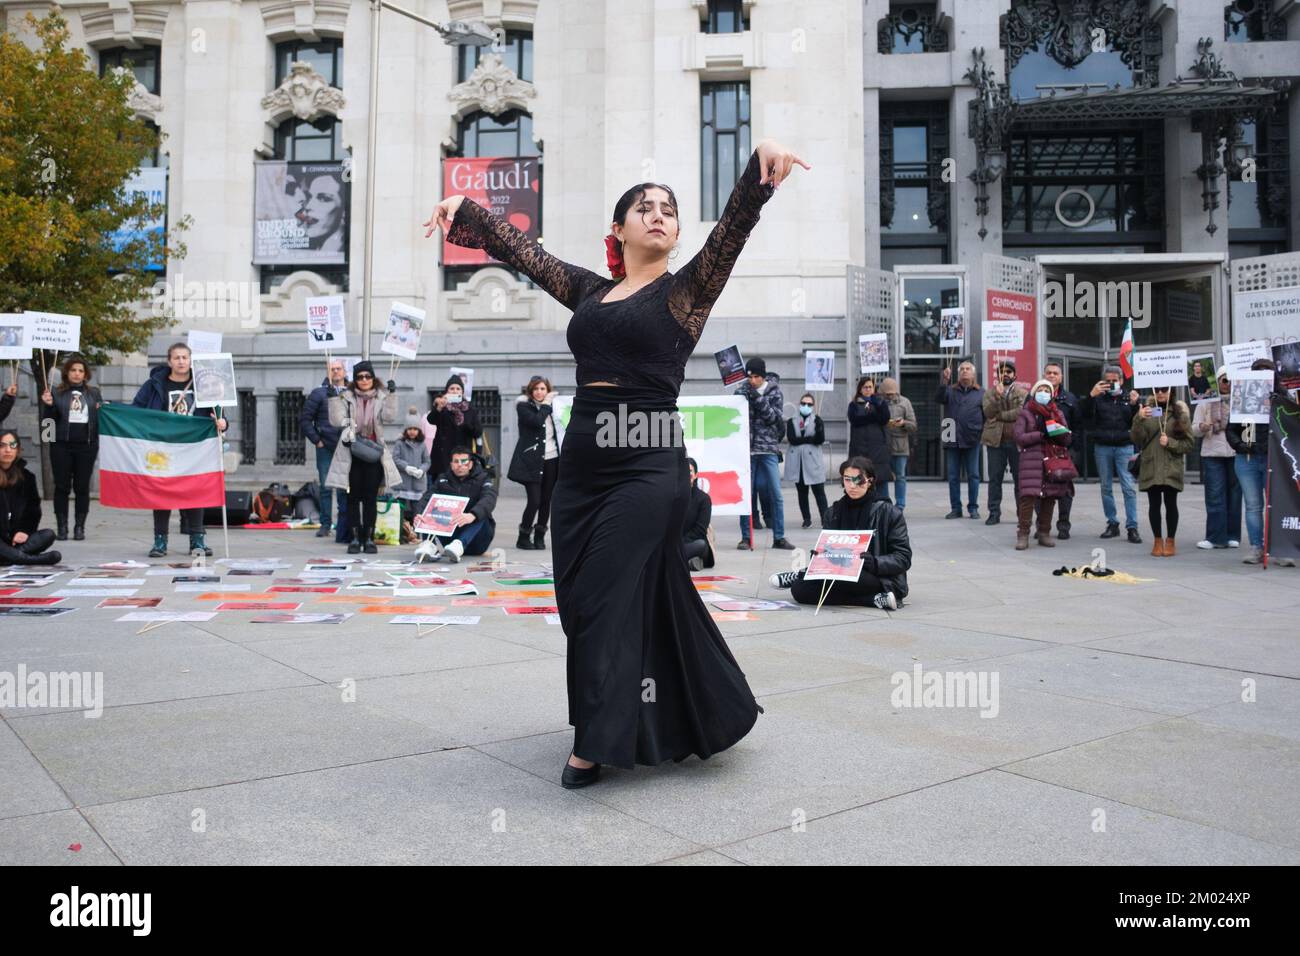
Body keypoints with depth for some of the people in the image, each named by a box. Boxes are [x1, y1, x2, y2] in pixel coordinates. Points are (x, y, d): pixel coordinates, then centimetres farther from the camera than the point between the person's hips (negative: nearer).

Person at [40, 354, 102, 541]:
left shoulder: (94, 393, 11)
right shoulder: (57, 392, 7)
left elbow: (100, 418, 13)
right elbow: (51, 417, 5)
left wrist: (102, 411, -8)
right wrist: (48, 405, -13)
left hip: (86, 445, 1)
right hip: (62, 445, -1)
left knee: (82, 487, 3)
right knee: (62, 486, 1)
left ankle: (80, 527, 9)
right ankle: (61, 527, 7)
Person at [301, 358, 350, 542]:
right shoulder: (319, 393, 3)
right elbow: (306, 419, 3)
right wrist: (316, 440, -3)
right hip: (326, 448, 0)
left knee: (345, 488, 3)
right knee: (326, 487, 4)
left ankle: (344, 526, 10)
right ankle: (325, 523, 13)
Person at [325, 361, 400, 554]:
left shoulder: (381, 397, 6)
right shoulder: (346, 397, 4)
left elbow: (389, 417, -11)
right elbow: (336, 420, -8)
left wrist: (391, 394, -16)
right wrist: (333, 397, -14)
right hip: (352, 453, 0)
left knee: (371, 498, 3)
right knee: (353, 497, 3)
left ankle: (369, 538, 9)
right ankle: (354, 538, 8)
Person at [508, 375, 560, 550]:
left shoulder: (552, 406, 14)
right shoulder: (524, 406, -1)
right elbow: (536, 421, -19)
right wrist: (546, 404, -9)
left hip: (551, 460, 5)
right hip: (532, 461, -5)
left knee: (546, 500, 5)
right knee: (534, 500, -10)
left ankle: (539, 536, 17)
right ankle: (523, 537, 5)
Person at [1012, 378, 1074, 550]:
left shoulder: (1057, 413, 17)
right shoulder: (1025, 413, 7)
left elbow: (1068, 439, 12)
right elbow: (1019, 437, -6)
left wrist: (1061, 434, -11)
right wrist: (1042, 434, -13)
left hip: (1053, 460, 4)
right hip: (1031, 459, -4)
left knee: (1049, 497, 3)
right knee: (1028, 496, -13)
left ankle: (1044, 534, 12)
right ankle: (1023, 534, -9)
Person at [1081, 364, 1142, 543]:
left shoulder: (1129, 398, 7)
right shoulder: (1098, 398, 7)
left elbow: (1136, 424, 2)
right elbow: (1085, 414, -8)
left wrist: (1134, 405, -12)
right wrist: (1091, 396, -21)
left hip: (1124, 447, -1)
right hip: (1102, 448, 1)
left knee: (1129, 487, -7)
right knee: (1105, 487, 7)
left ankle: (1132, 527, -4)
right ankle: (1112, 524, 18)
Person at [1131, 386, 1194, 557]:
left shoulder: (1180, 413, 4)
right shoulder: (1147, 410, 7)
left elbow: (1190, 444, 3)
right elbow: (1137, 440, -2)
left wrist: (1170, 443, -13)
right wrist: (1139, 420, -15)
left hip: (1171, 468, -1)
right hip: (1150, 467, 1)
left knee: (1170, 503, 1)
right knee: (1154, 504, 4)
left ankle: (1170, 541, 14)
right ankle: (1158, 541, 16)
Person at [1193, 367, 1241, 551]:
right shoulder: (1206, 401, 7)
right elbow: (1194, 429, 4)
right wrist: (1202, 427, -18)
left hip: (1236, 453, 0)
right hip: (1212, 453, 0)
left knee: (1234, 495, 6)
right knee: (1214, 496, -3)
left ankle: (1232, 536, 14)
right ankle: (1216, 537, 0)